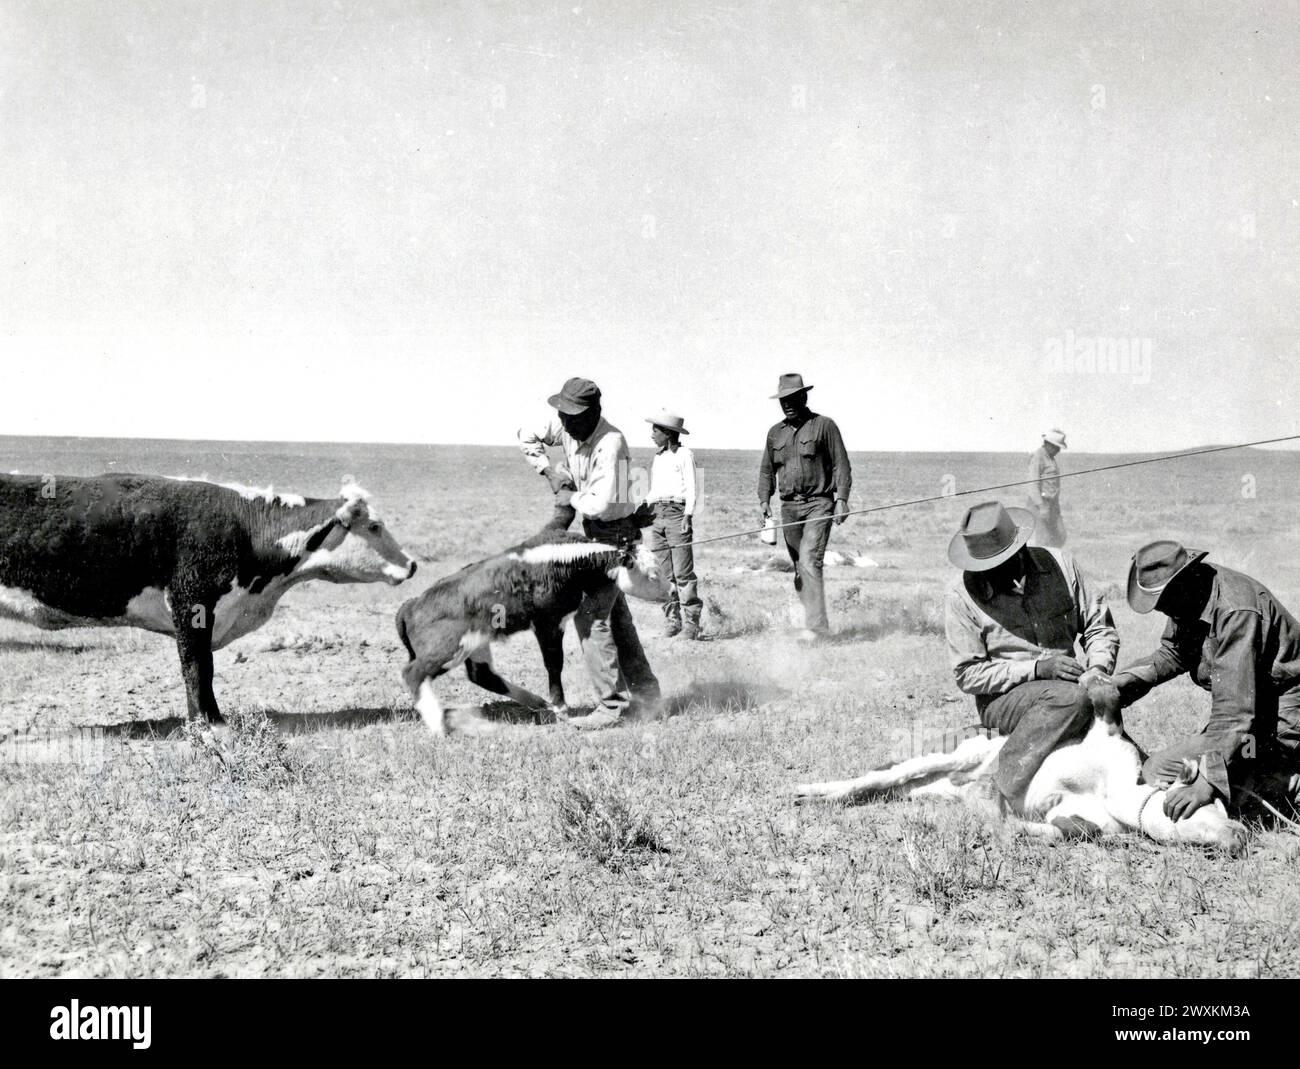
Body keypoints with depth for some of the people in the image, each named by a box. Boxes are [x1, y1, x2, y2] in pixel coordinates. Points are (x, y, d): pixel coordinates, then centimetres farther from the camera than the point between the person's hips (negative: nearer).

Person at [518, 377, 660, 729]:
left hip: (614, 533, -10)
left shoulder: (610, 444, -30)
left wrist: (572, 499, -15)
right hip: (594, 532, 10)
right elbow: (526, 438, 12)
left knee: (590, 614, -14)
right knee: (614, 613, 19)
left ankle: (613, 704, -10)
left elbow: (600, 504, -35)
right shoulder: (565, 426, -5)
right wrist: (550, 469, -2)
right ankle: (643, 688, 31)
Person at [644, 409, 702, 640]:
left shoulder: (684, 454, 0)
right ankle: (672, 619, 8)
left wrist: (688, 515, -13)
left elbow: (692, 487, -5)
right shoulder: (657, 457, 20)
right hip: (657, 515, 7)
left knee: (683, 572, -8)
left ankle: (691, 621, -5)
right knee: (665, 573, 4)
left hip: (677, 512, -7)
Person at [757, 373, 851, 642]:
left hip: (818, 504, -5)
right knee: (799, 567, 5)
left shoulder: (824, 426, 0)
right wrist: (764, 500, 5)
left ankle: (815, 624, -19)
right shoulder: (775, 433, 14)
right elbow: (767, 469, 20)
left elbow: (841, 465, -1)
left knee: (809, 560, -18)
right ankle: (813, 620, 12)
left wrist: (842, 499, -10)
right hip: (789, 507, 5)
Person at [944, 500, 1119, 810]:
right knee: (1070, 697, -33)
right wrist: (1037, 668, -18)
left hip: (1070, 687, 3)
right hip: (1002, 701, -3)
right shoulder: (962, 596, -7)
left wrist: (1096, 670, -13)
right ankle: (1008, 788, -26)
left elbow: (1100, 626, 8)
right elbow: (968, 674, -8)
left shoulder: (1059, 564, 2)